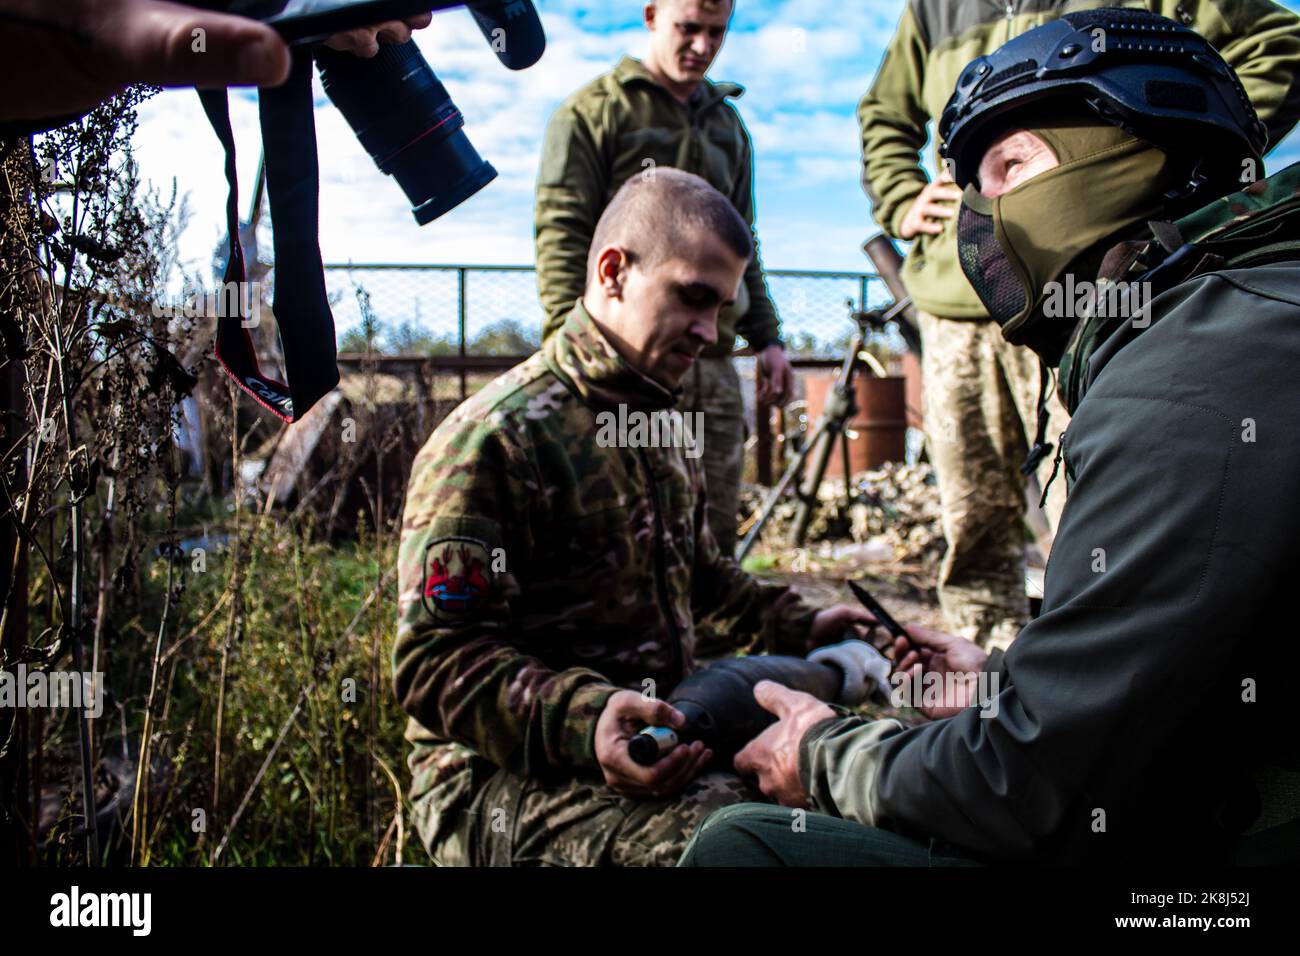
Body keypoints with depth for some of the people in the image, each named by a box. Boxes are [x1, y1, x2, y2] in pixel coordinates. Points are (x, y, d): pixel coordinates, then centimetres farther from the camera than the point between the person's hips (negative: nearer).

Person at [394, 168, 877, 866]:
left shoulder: (663, 425, 17)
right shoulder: (492, 441, -15)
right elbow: (435, 662, -20)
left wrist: (796, 627, 22)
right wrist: (580, 721, -34)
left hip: (659, 735, 9)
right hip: (504, 777, -9)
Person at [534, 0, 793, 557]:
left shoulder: (727, 124, 23)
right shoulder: (593, 111, 3)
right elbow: (561, 234, -5)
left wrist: (767, 339, 18)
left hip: (713, 362, 6)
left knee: (716, 528, 7)